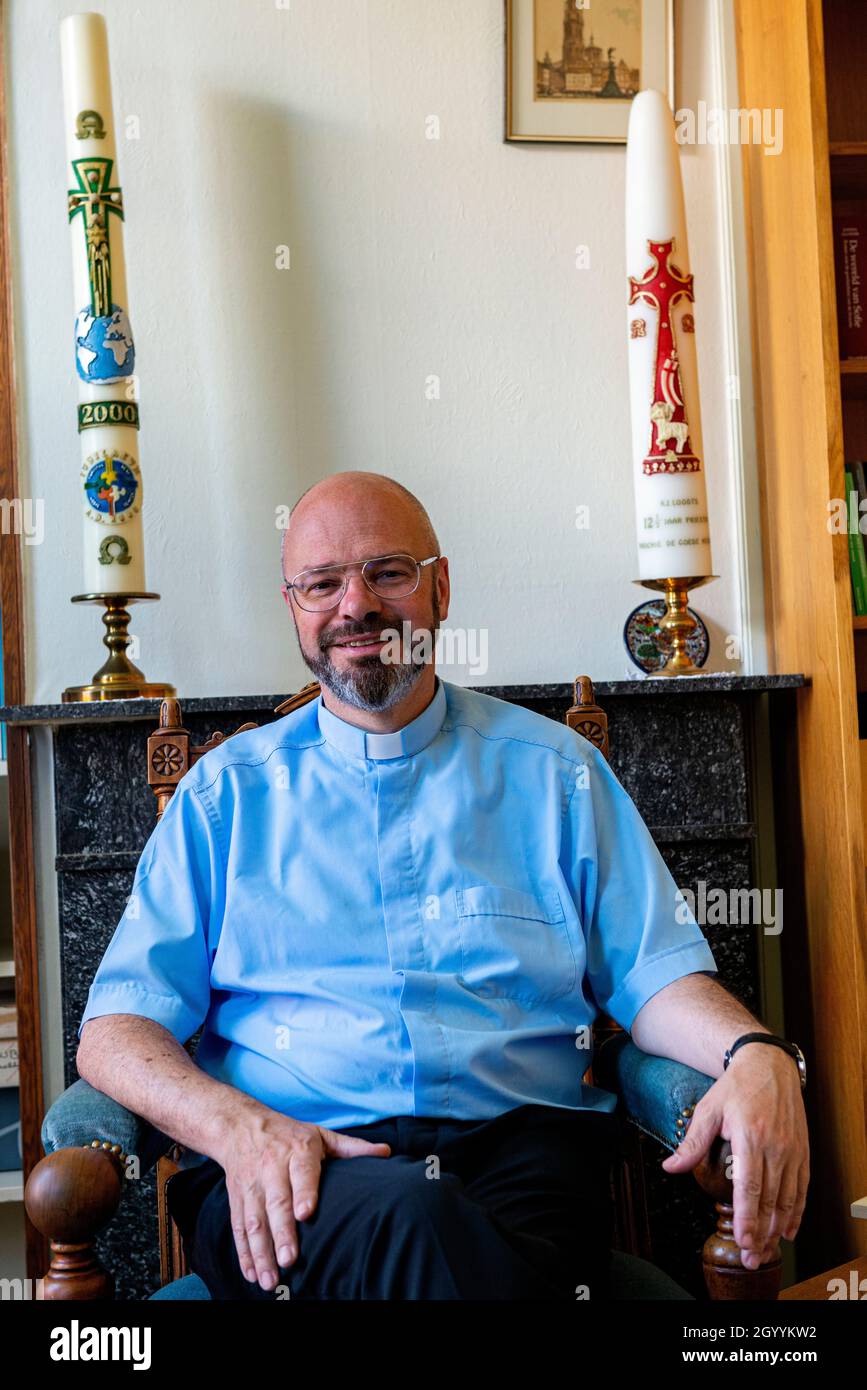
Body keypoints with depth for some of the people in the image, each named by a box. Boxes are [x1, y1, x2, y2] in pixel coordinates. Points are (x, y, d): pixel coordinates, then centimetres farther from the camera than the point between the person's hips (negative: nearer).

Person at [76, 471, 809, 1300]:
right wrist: (238, 1125, -14)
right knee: (410, 1219, -36)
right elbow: (115, 1030, 7)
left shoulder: (553, 770, 17)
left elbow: (652, 974, 12)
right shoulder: (226, 791, 14)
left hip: (521, 1144, 1)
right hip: (285, 1170, 0)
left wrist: (755, 1056, -12)